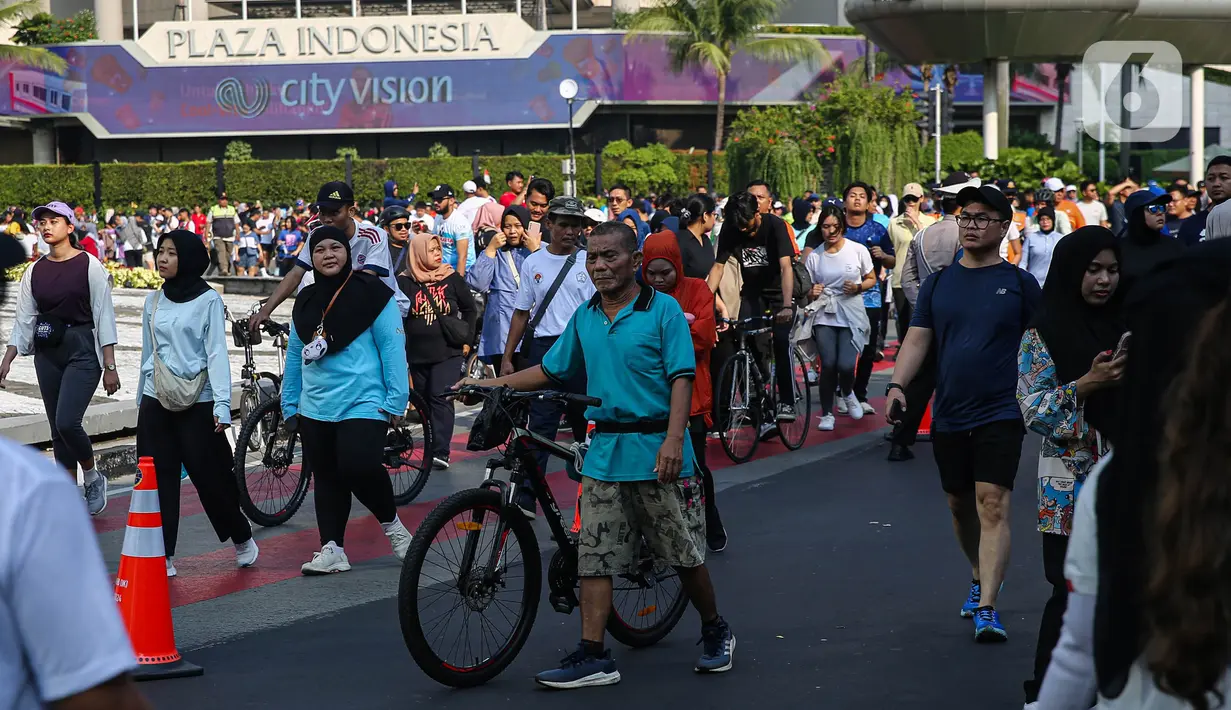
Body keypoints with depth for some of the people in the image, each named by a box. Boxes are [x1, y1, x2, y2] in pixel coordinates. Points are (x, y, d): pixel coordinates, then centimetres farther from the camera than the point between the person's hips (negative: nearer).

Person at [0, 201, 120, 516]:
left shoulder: (89, 265, -6)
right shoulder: (35, 271, 8)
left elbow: (104, 316, -7)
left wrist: (110, 366, -10)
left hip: (82, 351, -5)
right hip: (47, 354, 5)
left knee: (67, 421, -19)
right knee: (58, 430, 6)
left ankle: (93, 477, 7)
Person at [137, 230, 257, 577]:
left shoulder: (209, 300, -4)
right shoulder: (153, 301, 10)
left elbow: (216, 353, -10)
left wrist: (222, 404, -19)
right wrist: (140, 401, 19)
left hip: (197, 403, -4)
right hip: (156, 402, 4)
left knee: (211, 478, 1)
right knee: (158, 480, 0)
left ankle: (241, 538, 24)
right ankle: (164, 557, 4)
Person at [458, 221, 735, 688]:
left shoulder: (663, 309, -6)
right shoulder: (585, 317, 10)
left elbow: (682, 377, -11)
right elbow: (552, 370, 19)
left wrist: (673, 440, -21)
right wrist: (489, 384, 12)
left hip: (657, 451, -5)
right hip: (605, 455, 5)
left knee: (685, 554, 5)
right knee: (595, 557, 0)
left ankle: (715, 633, 27)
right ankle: (593, 657, 3)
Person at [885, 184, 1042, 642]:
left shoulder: (1019, 283, 1)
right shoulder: (939, 282, 9)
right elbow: (918, 339, 5)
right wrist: (897, 385, -10)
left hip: (1000, 413, -4)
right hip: (949, 414, 4)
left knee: (992, 505, -14)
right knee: (960, 505, 14)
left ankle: (986, 608, -16)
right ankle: (980, 577, 38)